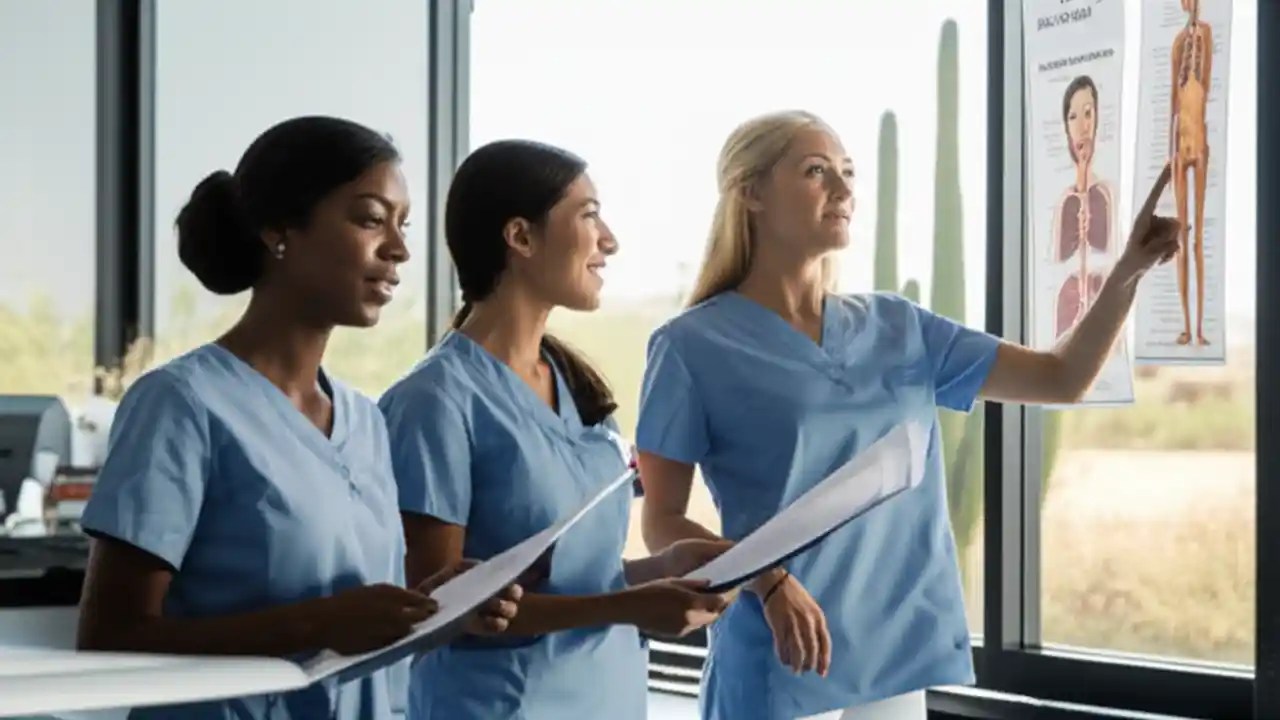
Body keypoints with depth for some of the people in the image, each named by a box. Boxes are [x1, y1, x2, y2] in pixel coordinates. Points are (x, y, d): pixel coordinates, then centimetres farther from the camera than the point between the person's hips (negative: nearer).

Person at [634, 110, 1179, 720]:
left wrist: (1128, 270, -6)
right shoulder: (694, 345, -5)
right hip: (781, 668, -5)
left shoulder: (896, 328, 9)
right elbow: (662, 524, -5)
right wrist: (768, 581, -21)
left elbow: (1061, 378, 8)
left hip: (895, 654, 5)